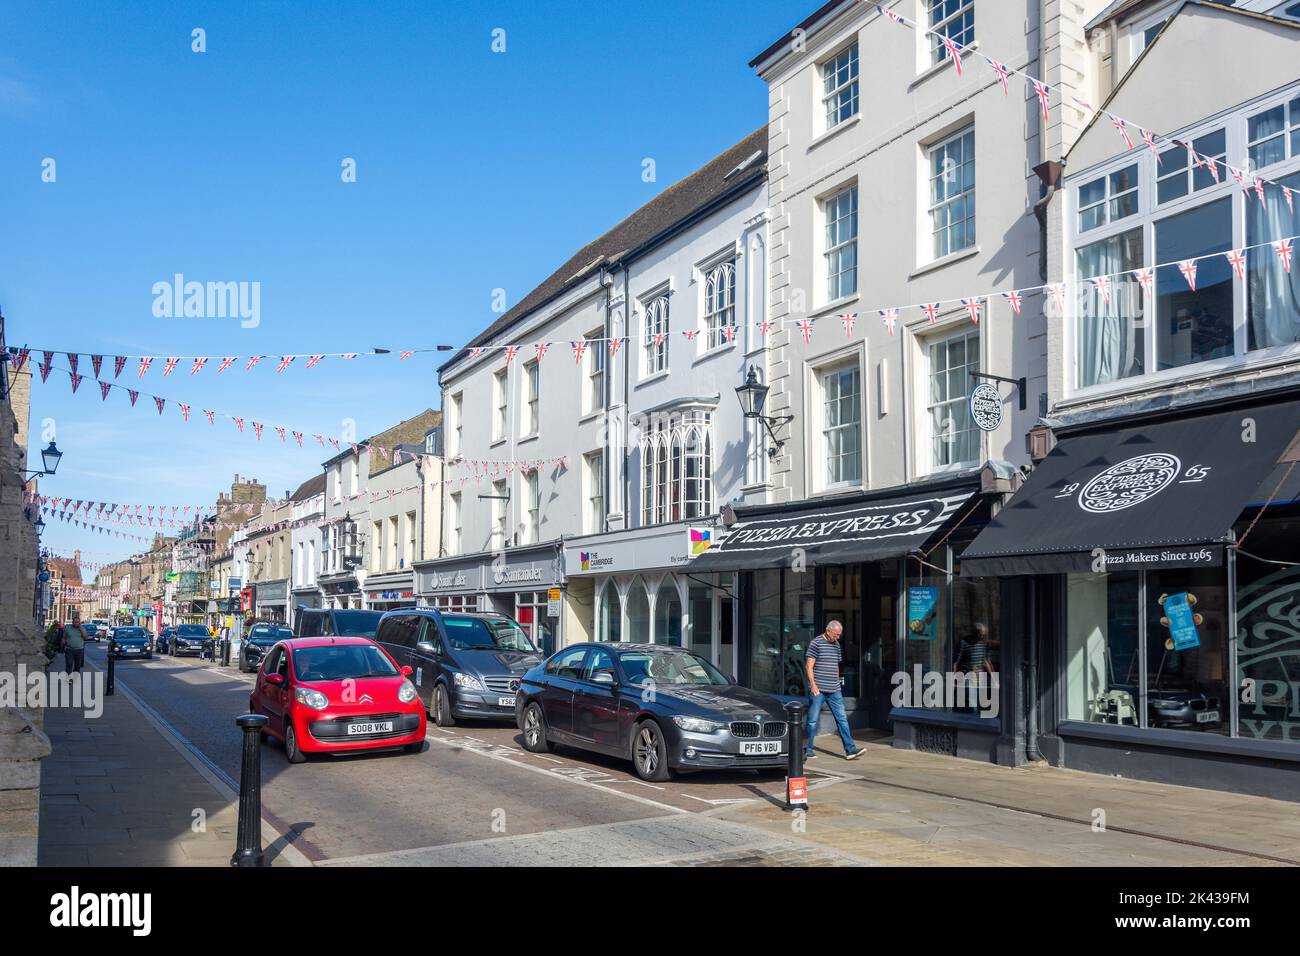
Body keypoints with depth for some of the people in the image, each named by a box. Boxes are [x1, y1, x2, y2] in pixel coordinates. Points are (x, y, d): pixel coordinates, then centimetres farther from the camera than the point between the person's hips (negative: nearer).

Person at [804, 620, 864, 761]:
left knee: (842, 718, 1)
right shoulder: (816, 643, -7)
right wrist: (813, 684, -17)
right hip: (818, 690, -6)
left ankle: (850, 749, 1)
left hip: (834, 690, 6)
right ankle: (808, 750, 10)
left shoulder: (836, 645, 14)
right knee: (813, 721, 1)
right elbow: (809, 666, -10)